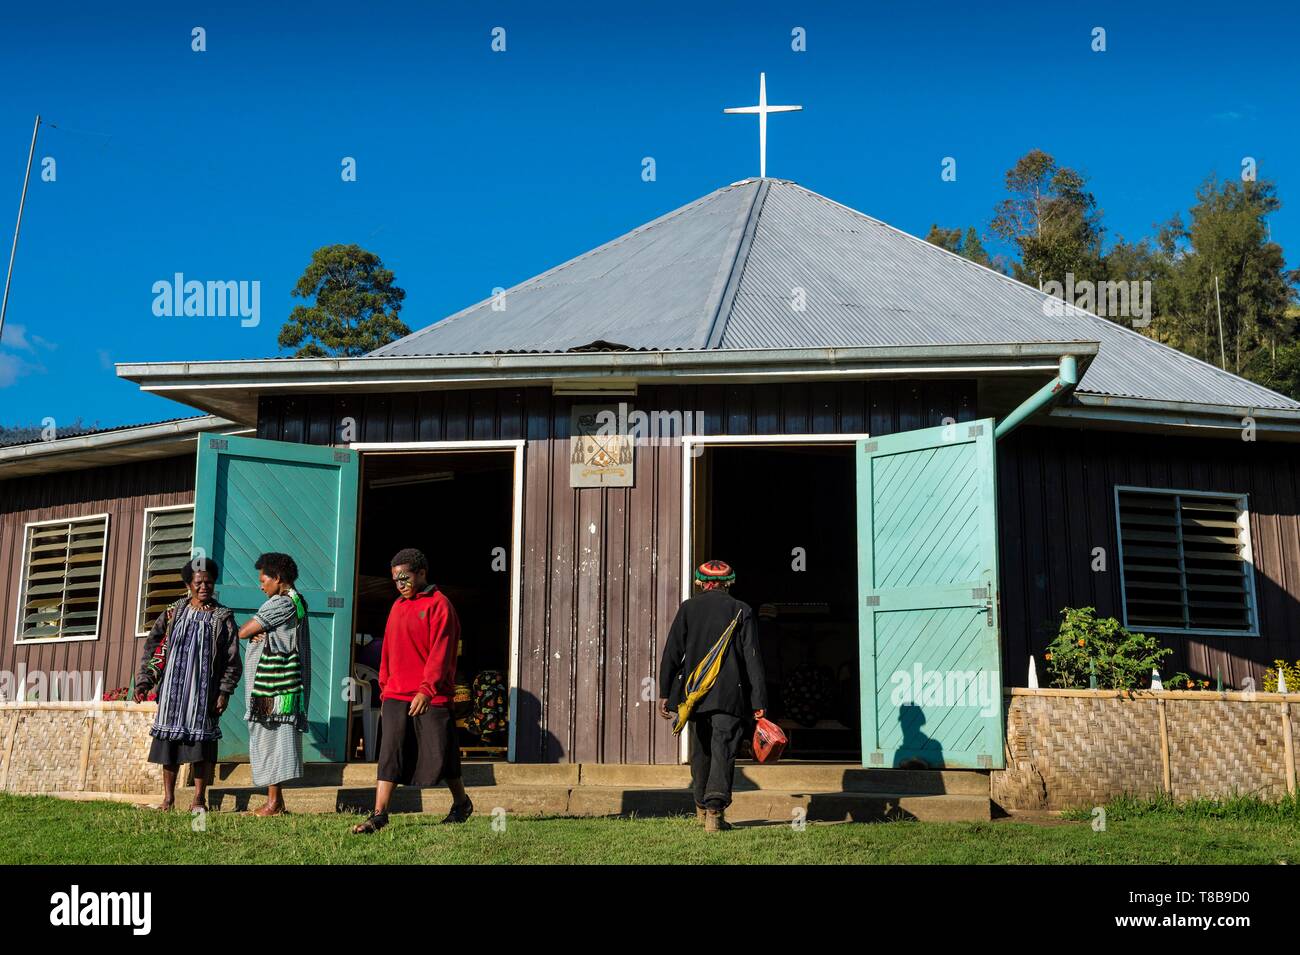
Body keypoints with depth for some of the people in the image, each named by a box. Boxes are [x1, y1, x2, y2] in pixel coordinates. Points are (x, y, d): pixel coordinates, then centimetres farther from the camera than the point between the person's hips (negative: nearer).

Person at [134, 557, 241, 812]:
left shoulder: (223, 618, 3)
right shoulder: (173, 613, 6)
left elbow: (232, 660, 1)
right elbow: (153, 648, 5)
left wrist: (225, 691, -7)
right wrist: (144, 681, -4)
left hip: (205, 692, -1)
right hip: (173, 689, 2)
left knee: (202, 744, 1)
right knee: (169, 741, 4)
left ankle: (199, 800, 11)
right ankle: (168, 798, 15)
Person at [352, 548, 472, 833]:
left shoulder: (439, 604, -6)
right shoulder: (397, 606, 15)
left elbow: (440, 652, -14)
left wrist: (427, 689, -21)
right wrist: (384, 689, 15)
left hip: (432, 697, -5)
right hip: (395, 696, 6)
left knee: (440, 755, 4)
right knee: (390, 754, -2)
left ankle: (462, 804, 25)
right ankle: (379, 815, -2)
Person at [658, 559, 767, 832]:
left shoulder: (688, 608, 6)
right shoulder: (741, 611, 3)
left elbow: (672, 652, 2)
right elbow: (752, 658, 0)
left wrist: (664, 693, 5)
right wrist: (759, 703, 0)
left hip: (694, 693, 2)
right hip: (730, 695, -2)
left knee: (700, 751, 16)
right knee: (723, 751, -3)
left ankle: (702, 807, 30)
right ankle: (714, 809, -16)